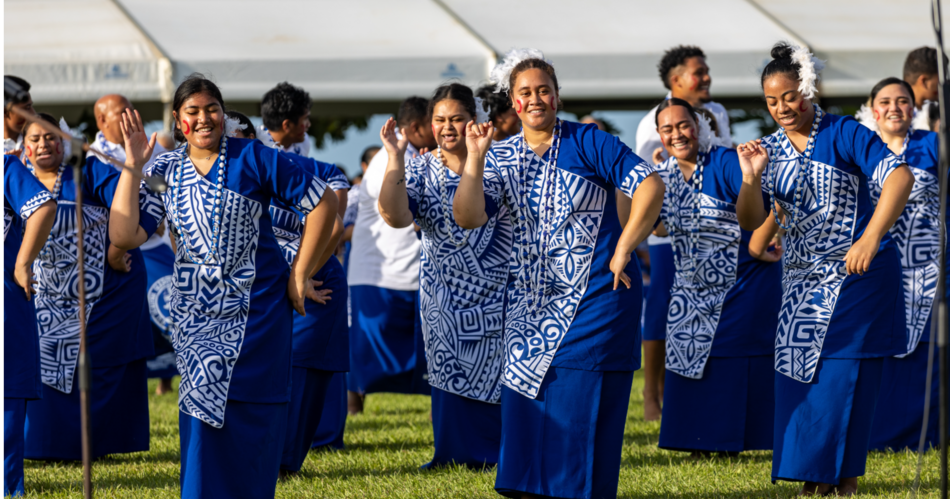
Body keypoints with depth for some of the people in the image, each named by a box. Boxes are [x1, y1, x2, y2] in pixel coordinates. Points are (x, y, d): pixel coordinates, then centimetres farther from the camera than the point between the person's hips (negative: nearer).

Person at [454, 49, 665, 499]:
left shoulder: (587, 142, -4)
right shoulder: (502, 158, 7)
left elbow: (650, 186, -8)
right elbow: (468, 218, -5)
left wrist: (622, 250, -10)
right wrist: (475, 157, -13)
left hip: (595, 299, -4)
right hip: (530, 303, 4)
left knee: (581, 408, -6)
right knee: (526, 407, 2)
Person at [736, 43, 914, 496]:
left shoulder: (844, 135, -11)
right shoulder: (770, 150, 7)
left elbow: (899, 177, -23)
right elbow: (750, 222, 4)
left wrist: (871, 239, -32)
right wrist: (750, 178, -16)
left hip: (857, 273, -6)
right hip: (802, 279, 6)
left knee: (840, 373, -8)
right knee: (798, 374, 2)